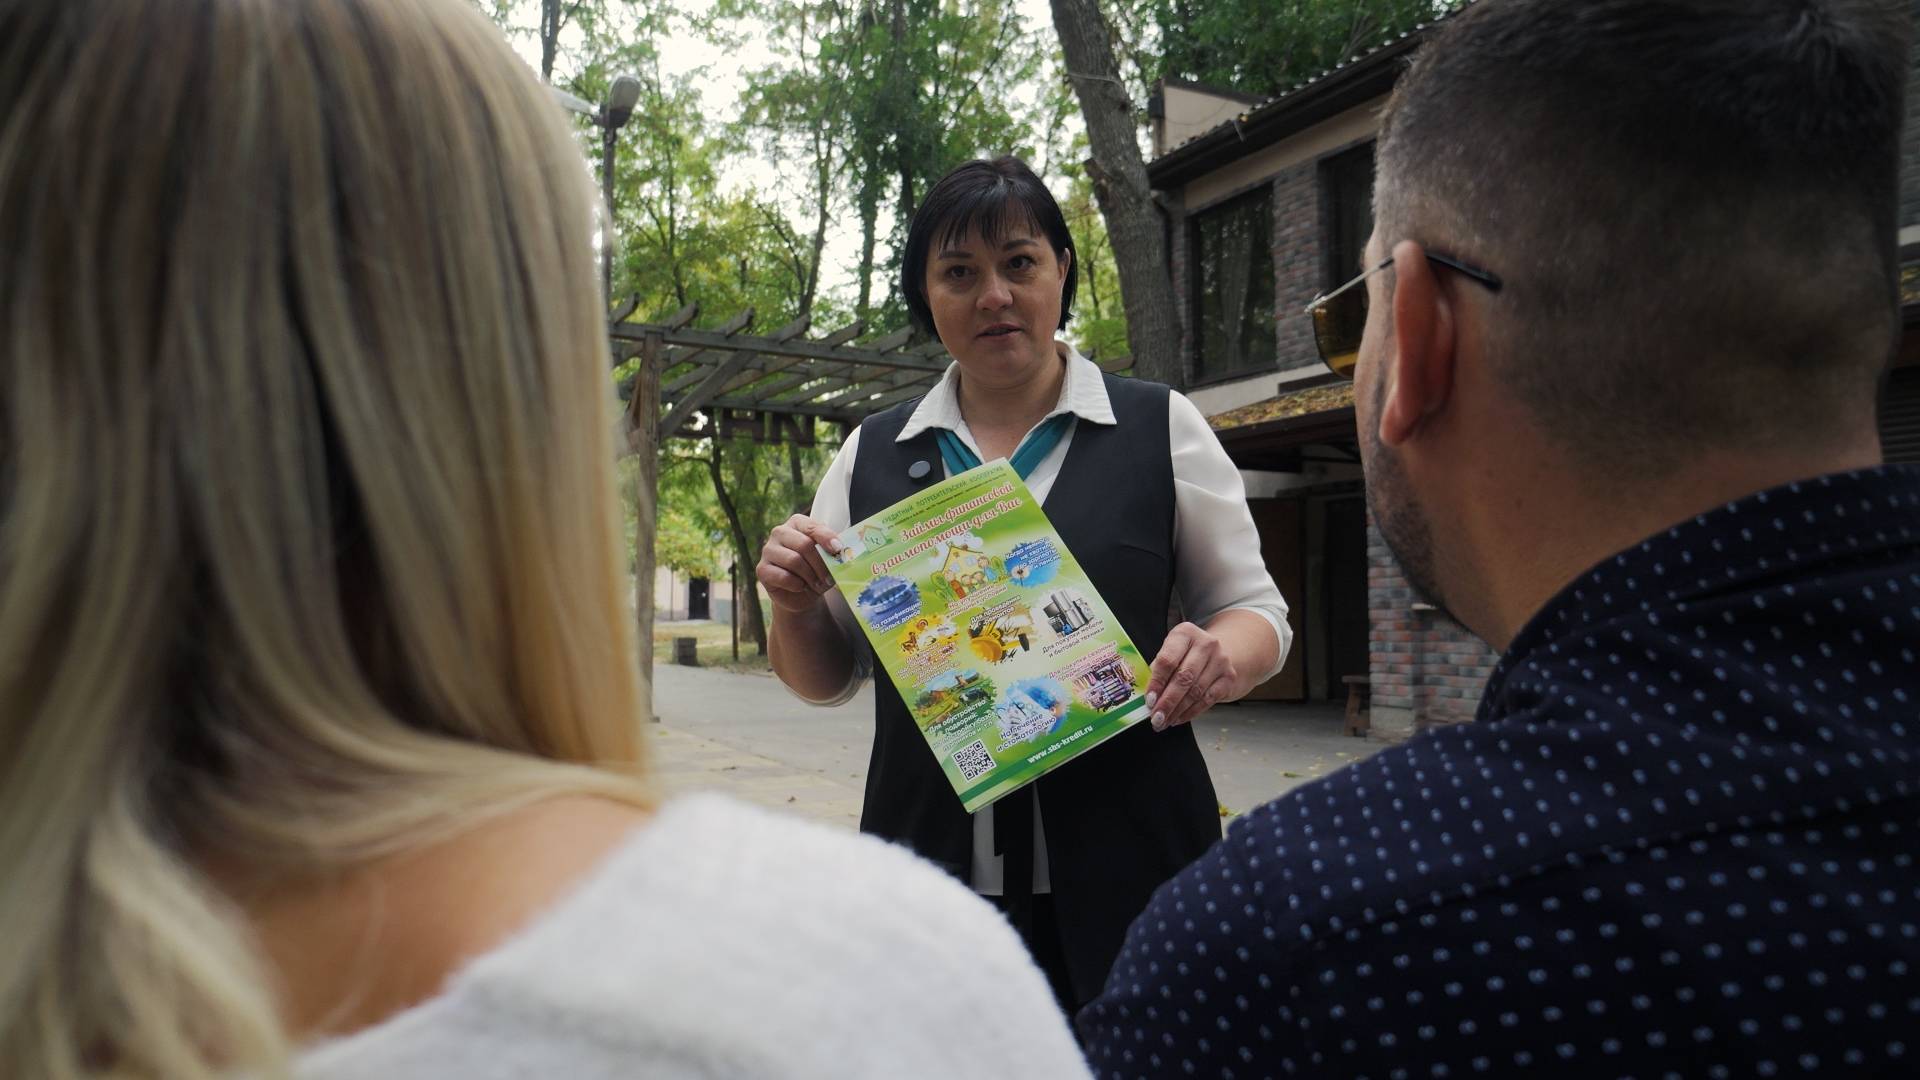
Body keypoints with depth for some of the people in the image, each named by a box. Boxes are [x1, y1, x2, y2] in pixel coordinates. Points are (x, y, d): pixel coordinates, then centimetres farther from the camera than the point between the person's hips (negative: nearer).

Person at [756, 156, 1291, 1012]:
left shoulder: (1161, 427, 1)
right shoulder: (871, 455, 7)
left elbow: (1254, 612, 6)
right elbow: (825, 678, 12)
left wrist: (1217, 659, -16)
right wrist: (794, 604, -9)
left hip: (1126, 873, -1)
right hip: (928, 873, 2)